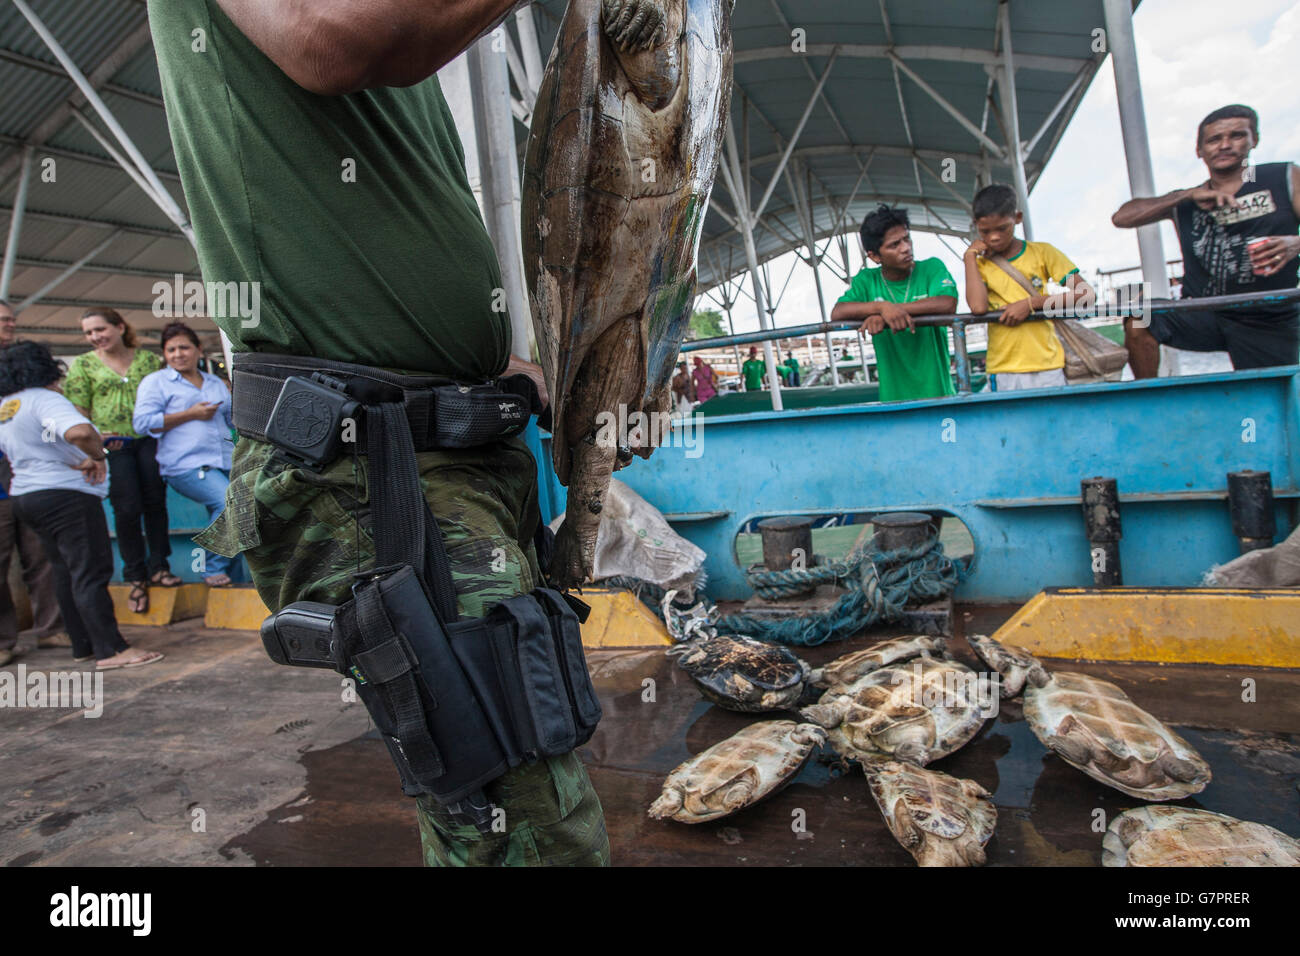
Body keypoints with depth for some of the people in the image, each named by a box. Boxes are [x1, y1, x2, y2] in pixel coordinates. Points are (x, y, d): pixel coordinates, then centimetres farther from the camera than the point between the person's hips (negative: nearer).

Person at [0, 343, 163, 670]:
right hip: (66, 494, -9)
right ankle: (111, 650, -9)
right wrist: (96, 457, -18)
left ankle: (83, 646, 19)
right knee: (91, 573, -9)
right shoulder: (43, 399, -15)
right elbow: (80, 431, -34)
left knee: (65, 573, 15)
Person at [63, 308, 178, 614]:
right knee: (127, 509, -5)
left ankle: (158, 566, 15)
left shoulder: (149, 359, 9)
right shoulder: (82, 365, 7)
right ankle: (137, 578, 7)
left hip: (150, 439, 1)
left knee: (155, 503, 0)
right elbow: (78, 411, 4)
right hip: (113, 445, -1)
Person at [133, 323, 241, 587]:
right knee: (229, 502, -26)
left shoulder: (216, 383, 24)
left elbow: (235, 418, 30)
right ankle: (214, 569, -9)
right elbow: (142, 422, -3)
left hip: (225, 460, 6)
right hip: (186, 464, -6)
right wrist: (190, 414, -8)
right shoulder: (156, 381, 9)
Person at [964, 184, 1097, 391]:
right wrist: (970, 255, -4)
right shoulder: (980, 265, 8)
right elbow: (978, 307, -14)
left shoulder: (1042, 252, 7)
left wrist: (1030, 303, -11)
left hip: (1048, 367, 1)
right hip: (1004, 373, 0)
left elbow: (1087, 294, -1)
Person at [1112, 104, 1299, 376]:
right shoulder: (1184, 203, 10)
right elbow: (1121, 218, -4)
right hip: (1204, 316, 1)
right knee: (1138, 318, -24)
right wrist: (1188, 195, -11)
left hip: (1270, 325, -1)